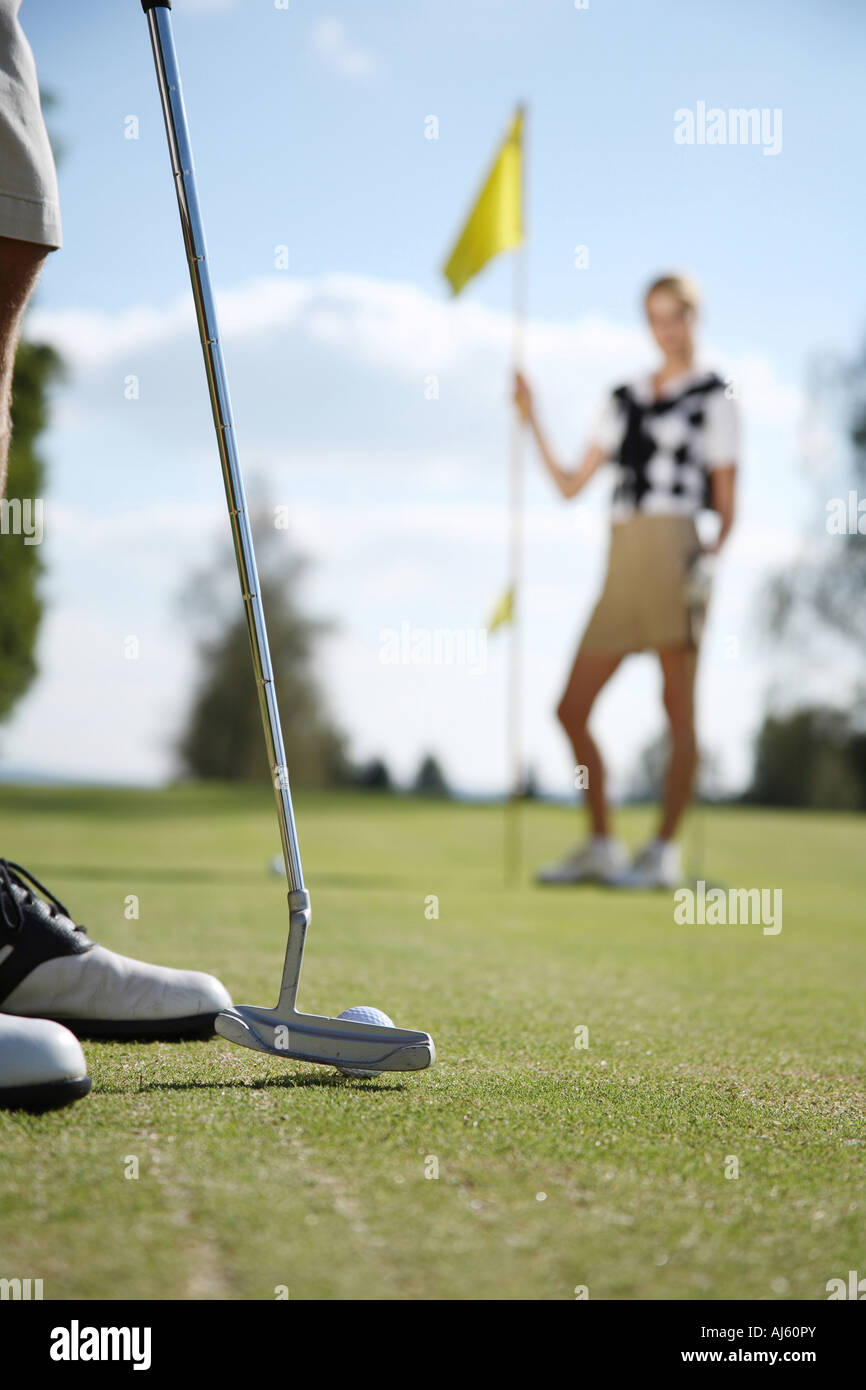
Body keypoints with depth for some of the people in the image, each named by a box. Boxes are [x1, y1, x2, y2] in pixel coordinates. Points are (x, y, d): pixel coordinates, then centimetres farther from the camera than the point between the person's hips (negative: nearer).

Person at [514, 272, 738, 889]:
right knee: (573, 708, 4)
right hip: (623, 559, 6)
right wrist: (533, 421, 13)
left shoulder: (716, 396, 6)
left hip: (675, 550, -6)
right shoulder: (624, 398, 20)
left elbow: (728, 505, 2)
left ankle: (665, 850, -1)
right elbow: (571, 484, 18)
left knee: (679, 707, -6)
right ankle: (601, 846, 13)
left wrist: (715, 549, -16)